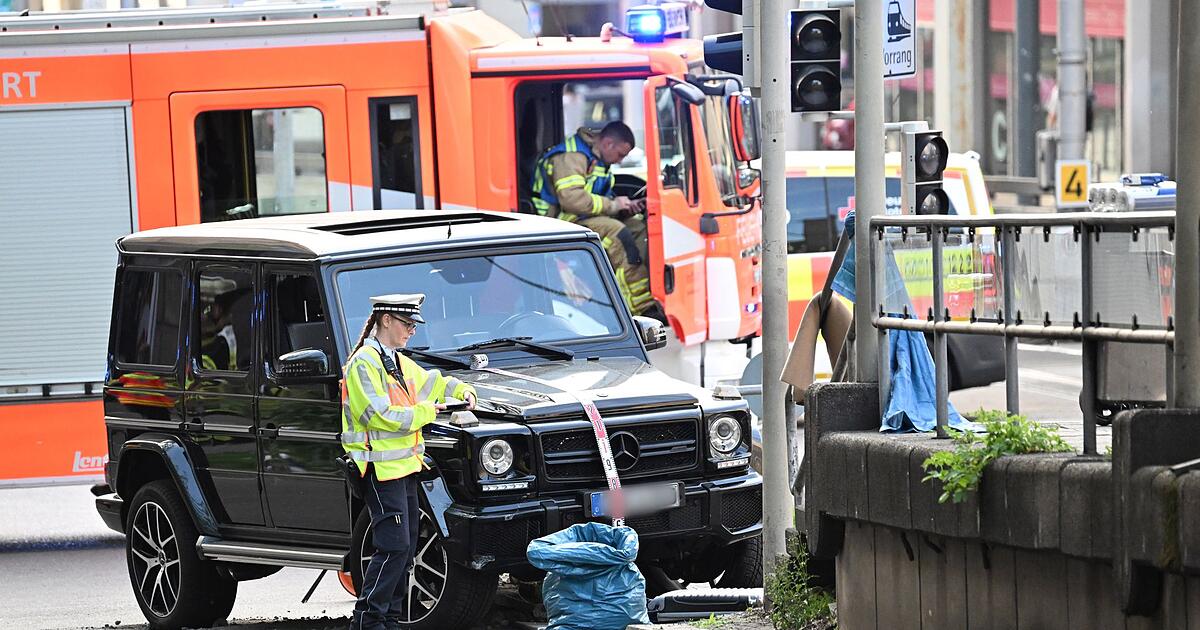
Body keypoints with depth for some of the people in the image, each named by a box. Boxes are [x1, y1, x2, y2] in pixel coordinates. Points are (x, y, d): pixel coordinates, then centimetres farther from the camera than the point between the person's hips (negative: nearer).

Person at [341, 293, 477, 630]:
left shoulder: (398, 362, 16)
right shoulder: (364, 363, -13)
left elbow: (432, 382, 31)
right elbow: (379, 416, -20)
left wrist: (462, 391, 12)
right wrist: (426, 412, -13)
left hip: (404, 464, 10)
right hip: (381, 467, -10)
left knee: (406, 547, 10)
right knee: (394, 546, -13)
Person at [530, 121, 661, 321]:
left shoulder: (597, 158, 18)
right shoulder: (571, 156, -16)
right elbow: (571, 199, -30)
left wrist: (625, 206, 6)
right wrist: (613, 205, -20)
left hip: (583, 217, 10)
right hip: (562, 220, -10)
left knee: (637, 225, -7)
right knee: (615, 231, -31)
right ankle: (640, 306, -32)